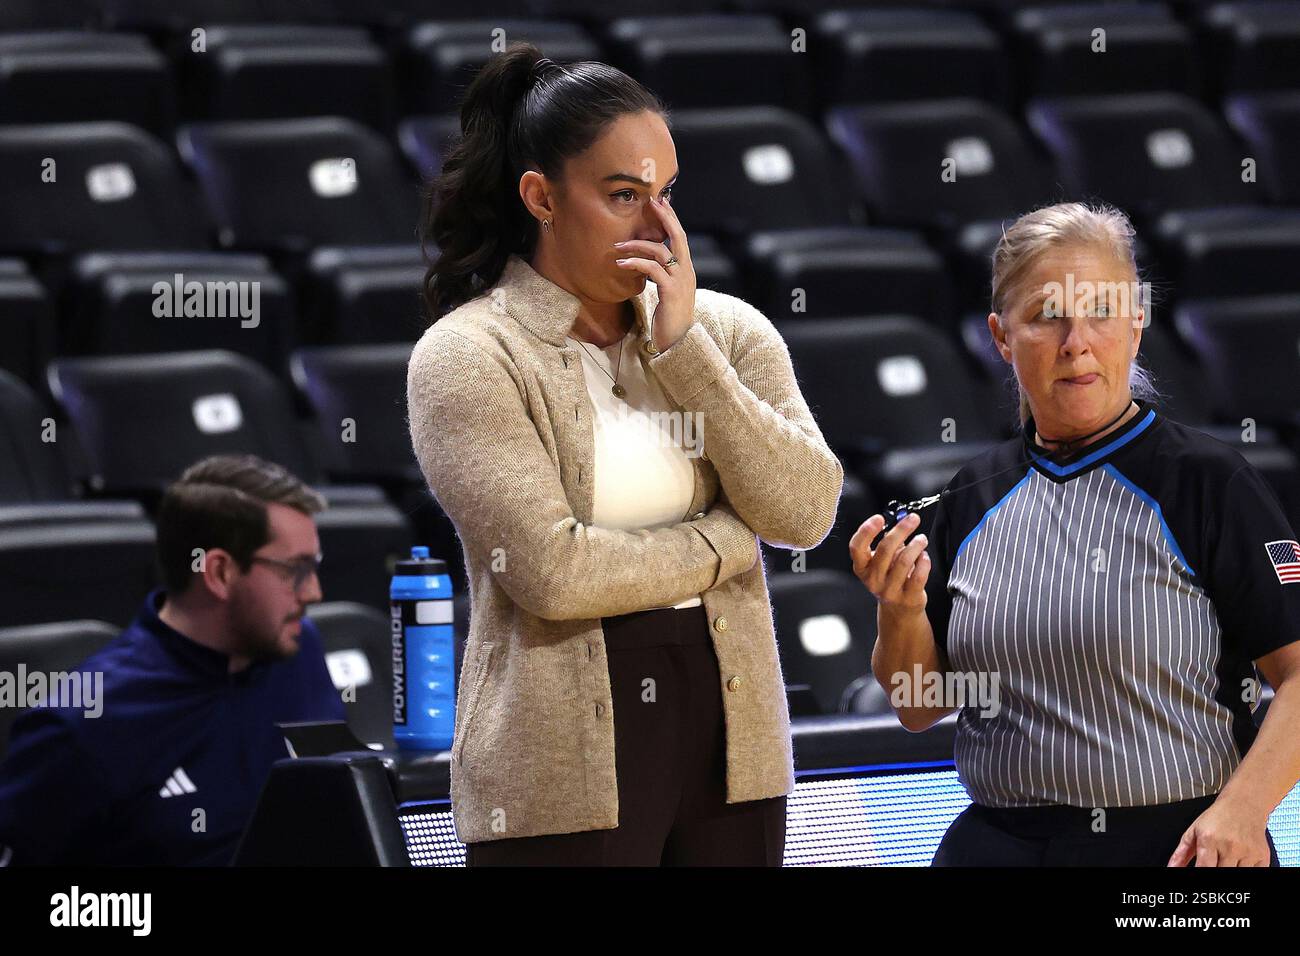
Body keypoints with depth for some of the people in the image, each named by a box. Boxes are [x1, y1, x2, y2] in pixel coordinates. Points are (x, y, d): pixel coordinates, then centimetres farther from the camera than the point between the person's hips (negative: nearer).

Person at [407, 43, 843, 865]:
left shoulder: (724, 329, 8)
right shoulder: (465, 356, -5)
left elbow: (808, 511, -5)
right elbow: (551, 569, -15)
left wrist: (684, 346, -9)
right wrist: (722, 542, -4)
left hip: (728, 731, 4)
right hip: (566, 761, -4)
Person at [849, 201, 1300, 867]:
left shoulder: (1206, 482, -6)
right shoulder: (973, 500, 8)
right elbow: (920, 709, 12)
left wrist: (1241, 810, -25)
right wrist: (901, 613, -7)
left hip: (1180, 844, -4)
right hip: (999, 843, 4)